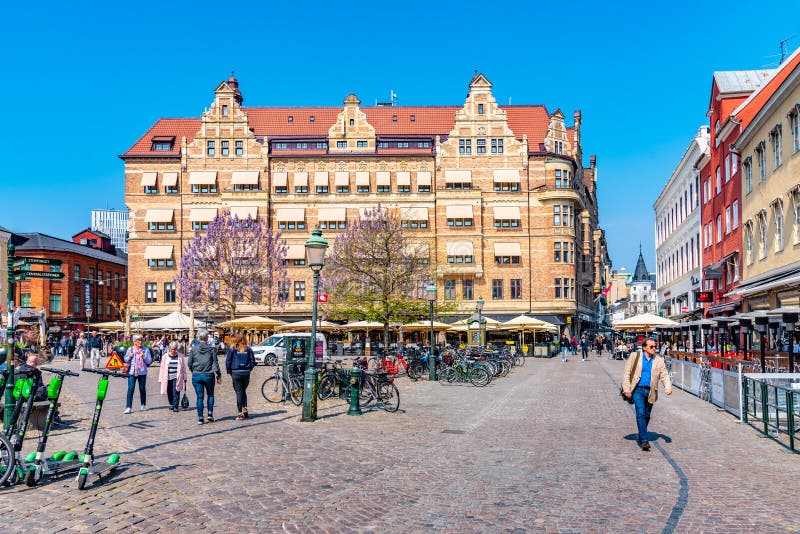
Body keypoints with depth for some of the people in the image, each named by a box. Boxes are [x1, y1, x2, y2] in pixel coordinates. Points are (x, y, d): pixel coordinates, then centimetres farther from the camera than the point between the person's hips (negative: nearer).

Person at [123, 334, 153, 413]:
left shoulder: (146, 350, 3)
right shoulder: (130, 349, 5)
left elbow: (149, 361, 0)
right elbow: (125, 360, 11)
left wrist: (144, 356, -16)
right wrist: (129, 357, -9)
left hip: (142, 372, 1)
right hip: (132, 372, -1)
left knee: (142, 389, 9)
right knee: (130, 389, -9)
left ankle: (143, 405, 25)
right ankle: (128, 407, -9)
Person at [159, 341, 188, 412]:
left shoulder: (180, 356, 6)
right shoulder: (165, 356, 5)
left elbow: (183, 367, 10)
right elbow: (162, 368, 7)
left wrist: (184, 377, 9)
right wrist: (160, 379, 5)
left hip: (177, 377, -1)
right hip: (167, 378, 1)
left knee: (176, 391, -11)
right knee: (169, 392, 10)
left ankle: (175, 406, -7)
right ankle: (171, 404, 32)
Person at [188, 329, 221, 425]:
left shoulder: (193, 349, -1)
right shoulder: (212, 349, -4)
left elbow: (189, 364, 4)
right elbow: (215, 363, -2)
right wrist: (219, 375, 6)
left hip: (196, 376, 1)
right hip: (208, 375, -1)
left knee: (199, 397, 6)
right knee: (210, 395, 18)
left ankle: (200, 418, 4)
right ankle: (210, 414, 10)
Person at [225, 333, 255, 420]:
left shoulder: (232, 349, -4)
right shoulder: (248, 349, 4)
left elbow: (227, 361, -7)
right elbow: (253, 361, 3)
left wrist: (229, 371, 5)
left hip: (236, 373, -3)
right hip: (246, 373, 3)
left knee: (239, 392, 3)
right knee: (243, 391, 20)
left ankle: (240, 413, 3)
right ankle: (245, 409, 11)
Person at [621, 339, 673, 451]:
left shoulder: (659, 360, 7)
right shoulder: (635, 357, 0)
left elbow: (664, 375, 4)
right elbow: (626, 373, 1)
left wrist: (668, 387, -15)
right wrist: (627, 389, -6)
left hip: (650, 391, 3)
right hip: (638, 390, -3)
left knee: (647, 416, 11)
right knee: (640, 414, -14)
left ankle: (640, 436, 31)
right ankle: (644, 440, -15)